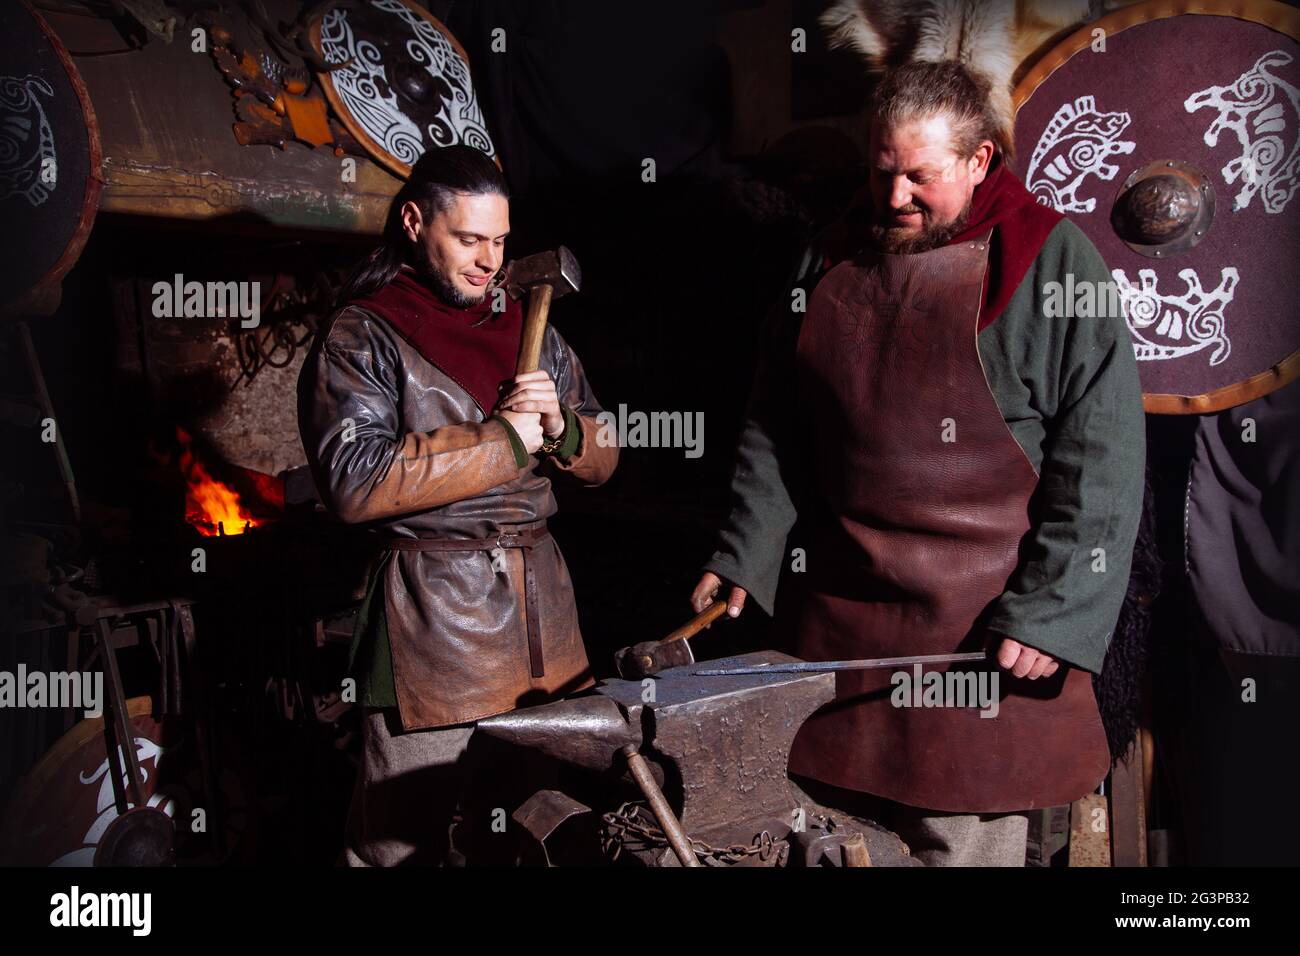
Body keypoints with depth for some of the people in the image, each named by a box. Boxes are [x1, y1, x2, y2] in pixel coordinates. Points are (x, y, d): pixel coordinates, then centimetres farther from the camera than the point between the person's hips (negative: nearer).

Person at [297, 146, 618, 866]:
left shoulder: (530, 330, 15)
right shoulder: (360, 338, -3)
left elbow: (599, 461, 18)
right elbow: (354, 483, -18)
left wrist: (559, 428, -7)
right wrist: (507, 439, -14)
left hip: (542, 605, 6)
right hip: (431, 611, -5)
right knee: (403, 839, 3)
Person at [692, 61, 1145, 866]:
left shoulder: (1055, 262, -5)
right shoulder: (833, 256, 10)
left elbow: (1101, 457, -8)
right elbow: (775, 428, 14)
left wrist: (1051, 612, -13)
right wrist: (742, 557, 7)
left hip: (982, 626, -4)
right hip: (836, 604, 5)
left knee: (964, 837, 4)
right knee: (828, 834, 13)